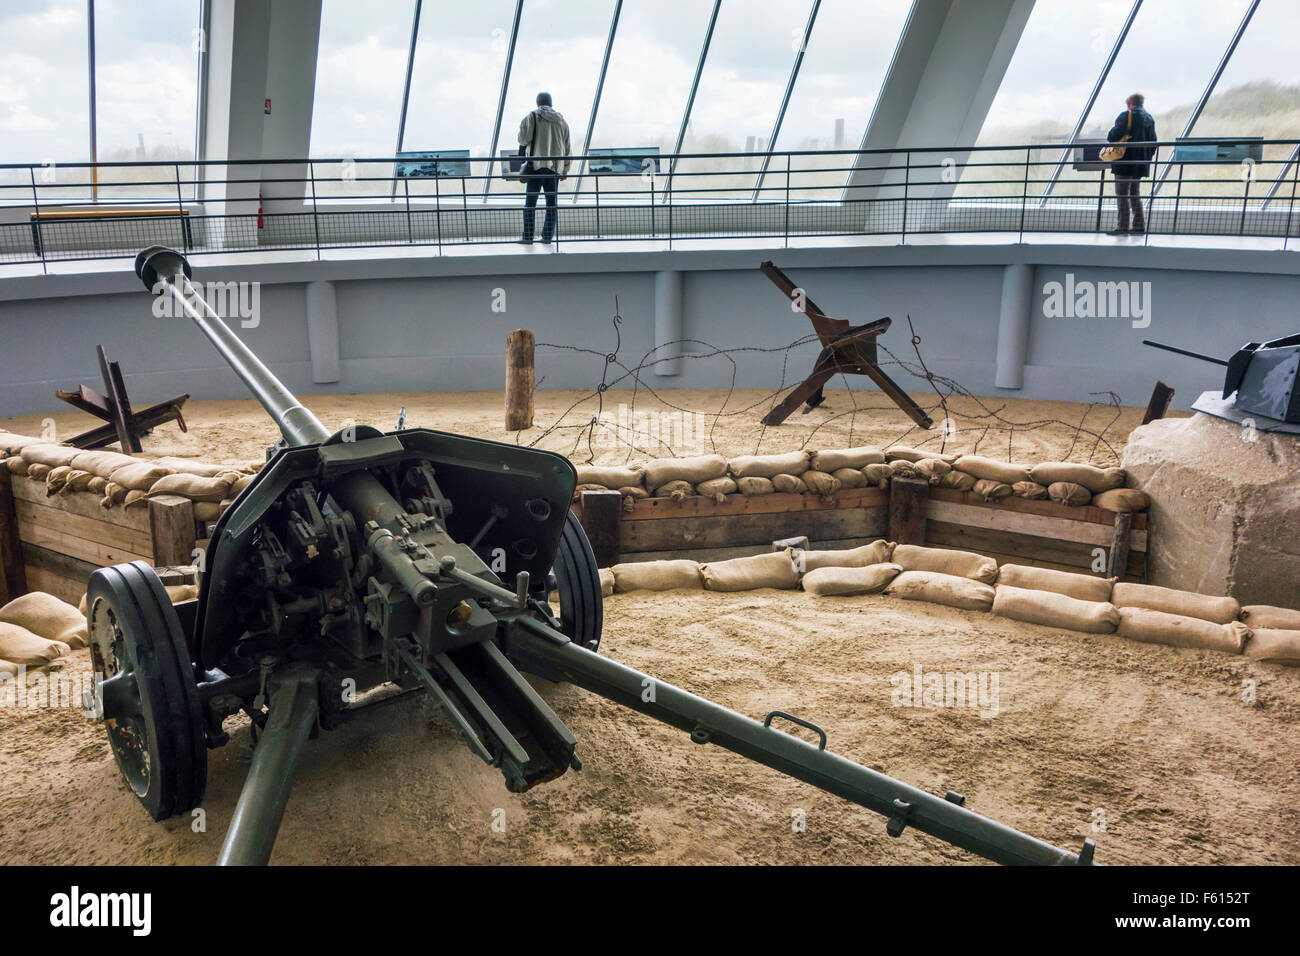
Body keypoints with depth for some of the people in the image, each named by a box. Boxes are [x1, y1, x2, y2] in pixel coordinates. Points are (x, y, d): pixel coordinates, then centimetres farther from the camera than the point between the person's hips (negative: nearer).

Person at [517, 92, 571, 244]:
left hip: (536, 165, -3)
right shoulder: (561, 120, 12)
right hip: (555, 167, 3)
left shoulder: (532, 117, -1)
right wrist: (565, 171, 17)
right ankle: (547, 236, 7)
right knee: (551, 202, 8)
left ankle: (528, 236, -3)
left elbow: (523, 139, -8)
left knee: (530, 203, 0)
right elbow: (567, 148, 12)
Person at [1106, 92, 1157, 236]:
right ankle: (1139, 226, 13)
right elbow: (1153, 141, 15)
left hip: (1125, 162, -8)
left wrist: (1109, 138, 6)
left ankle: (1123, 226, -8)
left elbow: (1115, 134, -16)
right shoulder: (1149, 118, 14)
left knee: (1122, 194, -4)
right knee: (1135, 194, 15)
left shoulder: (1127, 116, -9)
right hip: (1140, 164, 8)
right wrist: (1147, 159, 20)